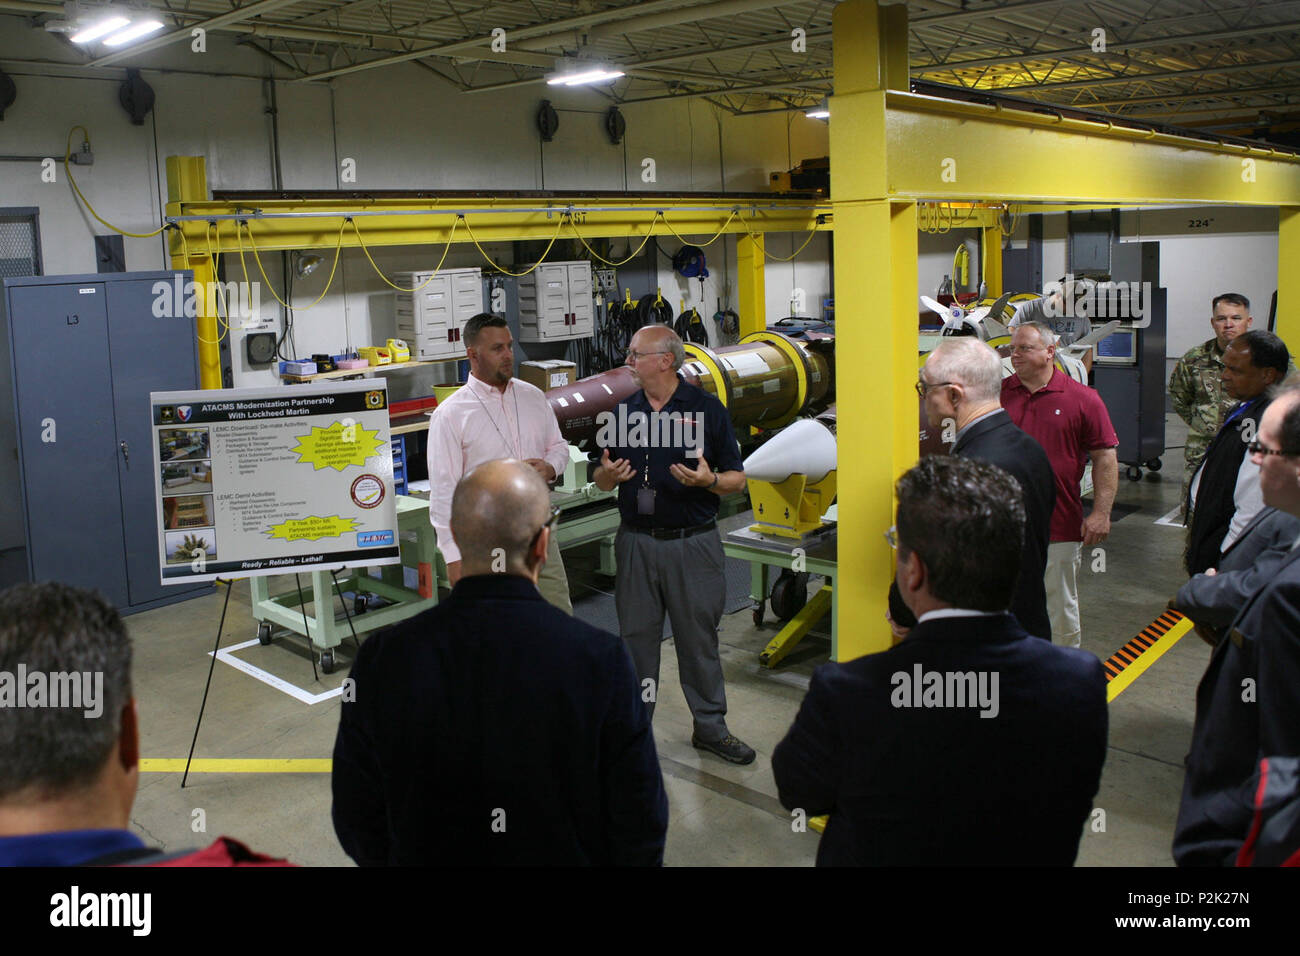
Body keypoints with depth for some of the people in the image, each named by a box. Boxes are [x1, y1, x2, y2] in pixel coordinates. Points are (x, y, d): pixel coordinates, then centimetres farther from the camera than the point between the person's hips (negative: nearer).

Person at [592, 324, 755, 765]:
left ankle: (710, 726, 21)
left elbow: (736, 478, 0)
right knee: (636, 635, 9)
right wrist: (608, 474, -9)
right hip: (636, 542, 3)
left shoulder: (706, 408, -2)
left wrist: (708, 480, -21)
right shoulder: (624, 410, 9)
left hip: (693, 543, -3)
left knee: (698, 637, 6)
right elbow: (602, 479, 14)